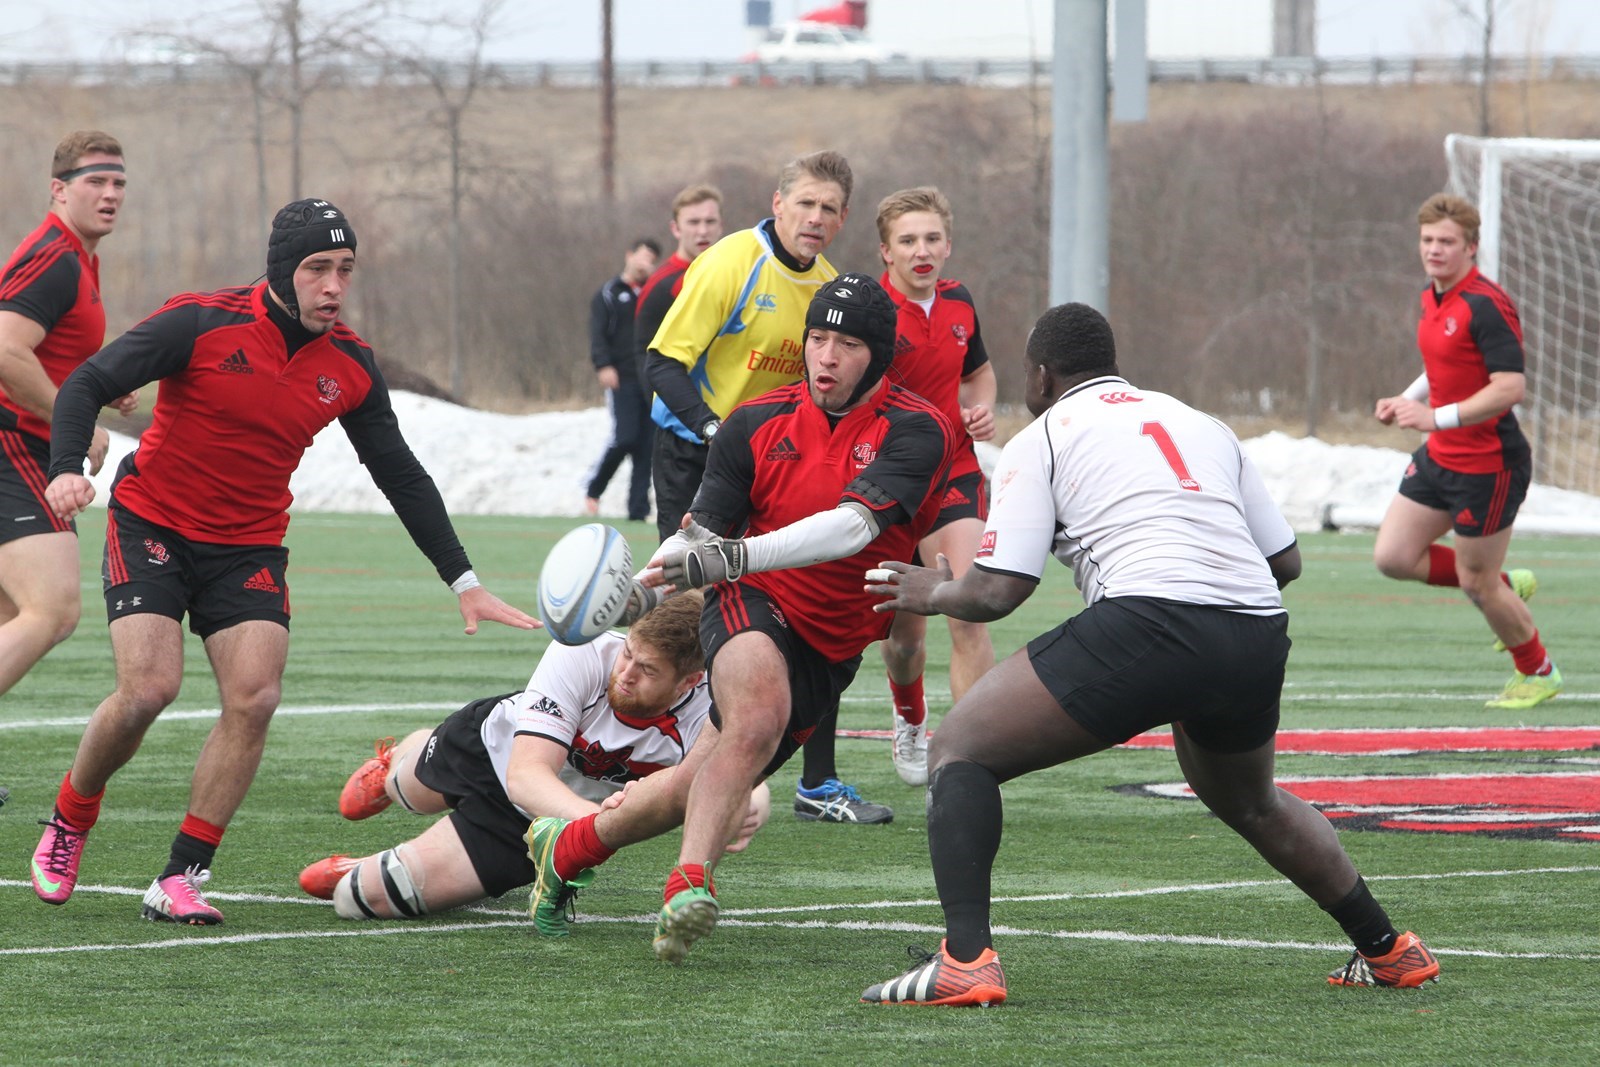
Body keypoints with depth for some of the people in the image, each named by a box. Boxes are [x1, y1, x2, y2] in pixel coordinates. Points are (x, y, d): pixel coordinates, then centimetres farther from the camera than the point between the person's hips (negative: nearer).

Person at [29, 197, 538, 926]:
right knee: (148, 688, -19)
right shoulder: (202, 324, -15)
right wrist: (68, 470, -33)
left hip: (250, 548, 4)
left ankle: (180, 879, -8)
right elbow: (87, 384, -14)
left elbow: (401, 476, 8)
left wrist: (463, 581, 5)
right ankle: (67, 826, 9)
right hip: (151, 528, -4)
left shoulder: (349, 366, -2)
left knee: (255, 697, -16)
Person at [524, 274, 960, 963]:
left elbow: (854, 524, -27)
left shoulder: (915, 432, -12)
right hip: (751, 606, -1)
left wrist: (734, 556, -39)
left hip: (830, 650, 1)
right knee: (758, 717, -34)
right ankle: (689, 883, -40)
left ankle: (568, 847, 19)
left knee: (706, 788, -2)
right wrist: (640, 588, -24)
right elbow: (703, 534, -2)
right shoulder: (757, 424, -1)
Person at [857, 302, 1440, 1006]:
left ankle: (965, 960, -11)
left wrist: (935, 592, 24)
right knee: (1251, 805, 34)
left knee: (959, 749, 5)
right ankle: (1387, 950, 37)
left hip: (1148, 626, -6)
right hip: (1258, 636, 6)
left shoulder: (1041, 439, 12)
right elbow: (1286, 561, 24)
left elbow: (998, 591, 4)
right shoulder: (1202, 425, 27)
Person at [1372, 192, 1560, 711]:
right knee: (1392, 556, 6)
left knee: (1476, 583, 2)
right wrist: (1406, 400, 7)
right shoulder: (1433, 299, 7)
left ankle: (1537, 672, 25)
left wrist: (1438, 417, -31)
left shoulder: (1486, 305, -21)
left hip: (1488, 464, -9)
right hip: (1439, 458, 9)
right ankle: (1507, 586, 24)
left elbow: (1511, 386, -27)